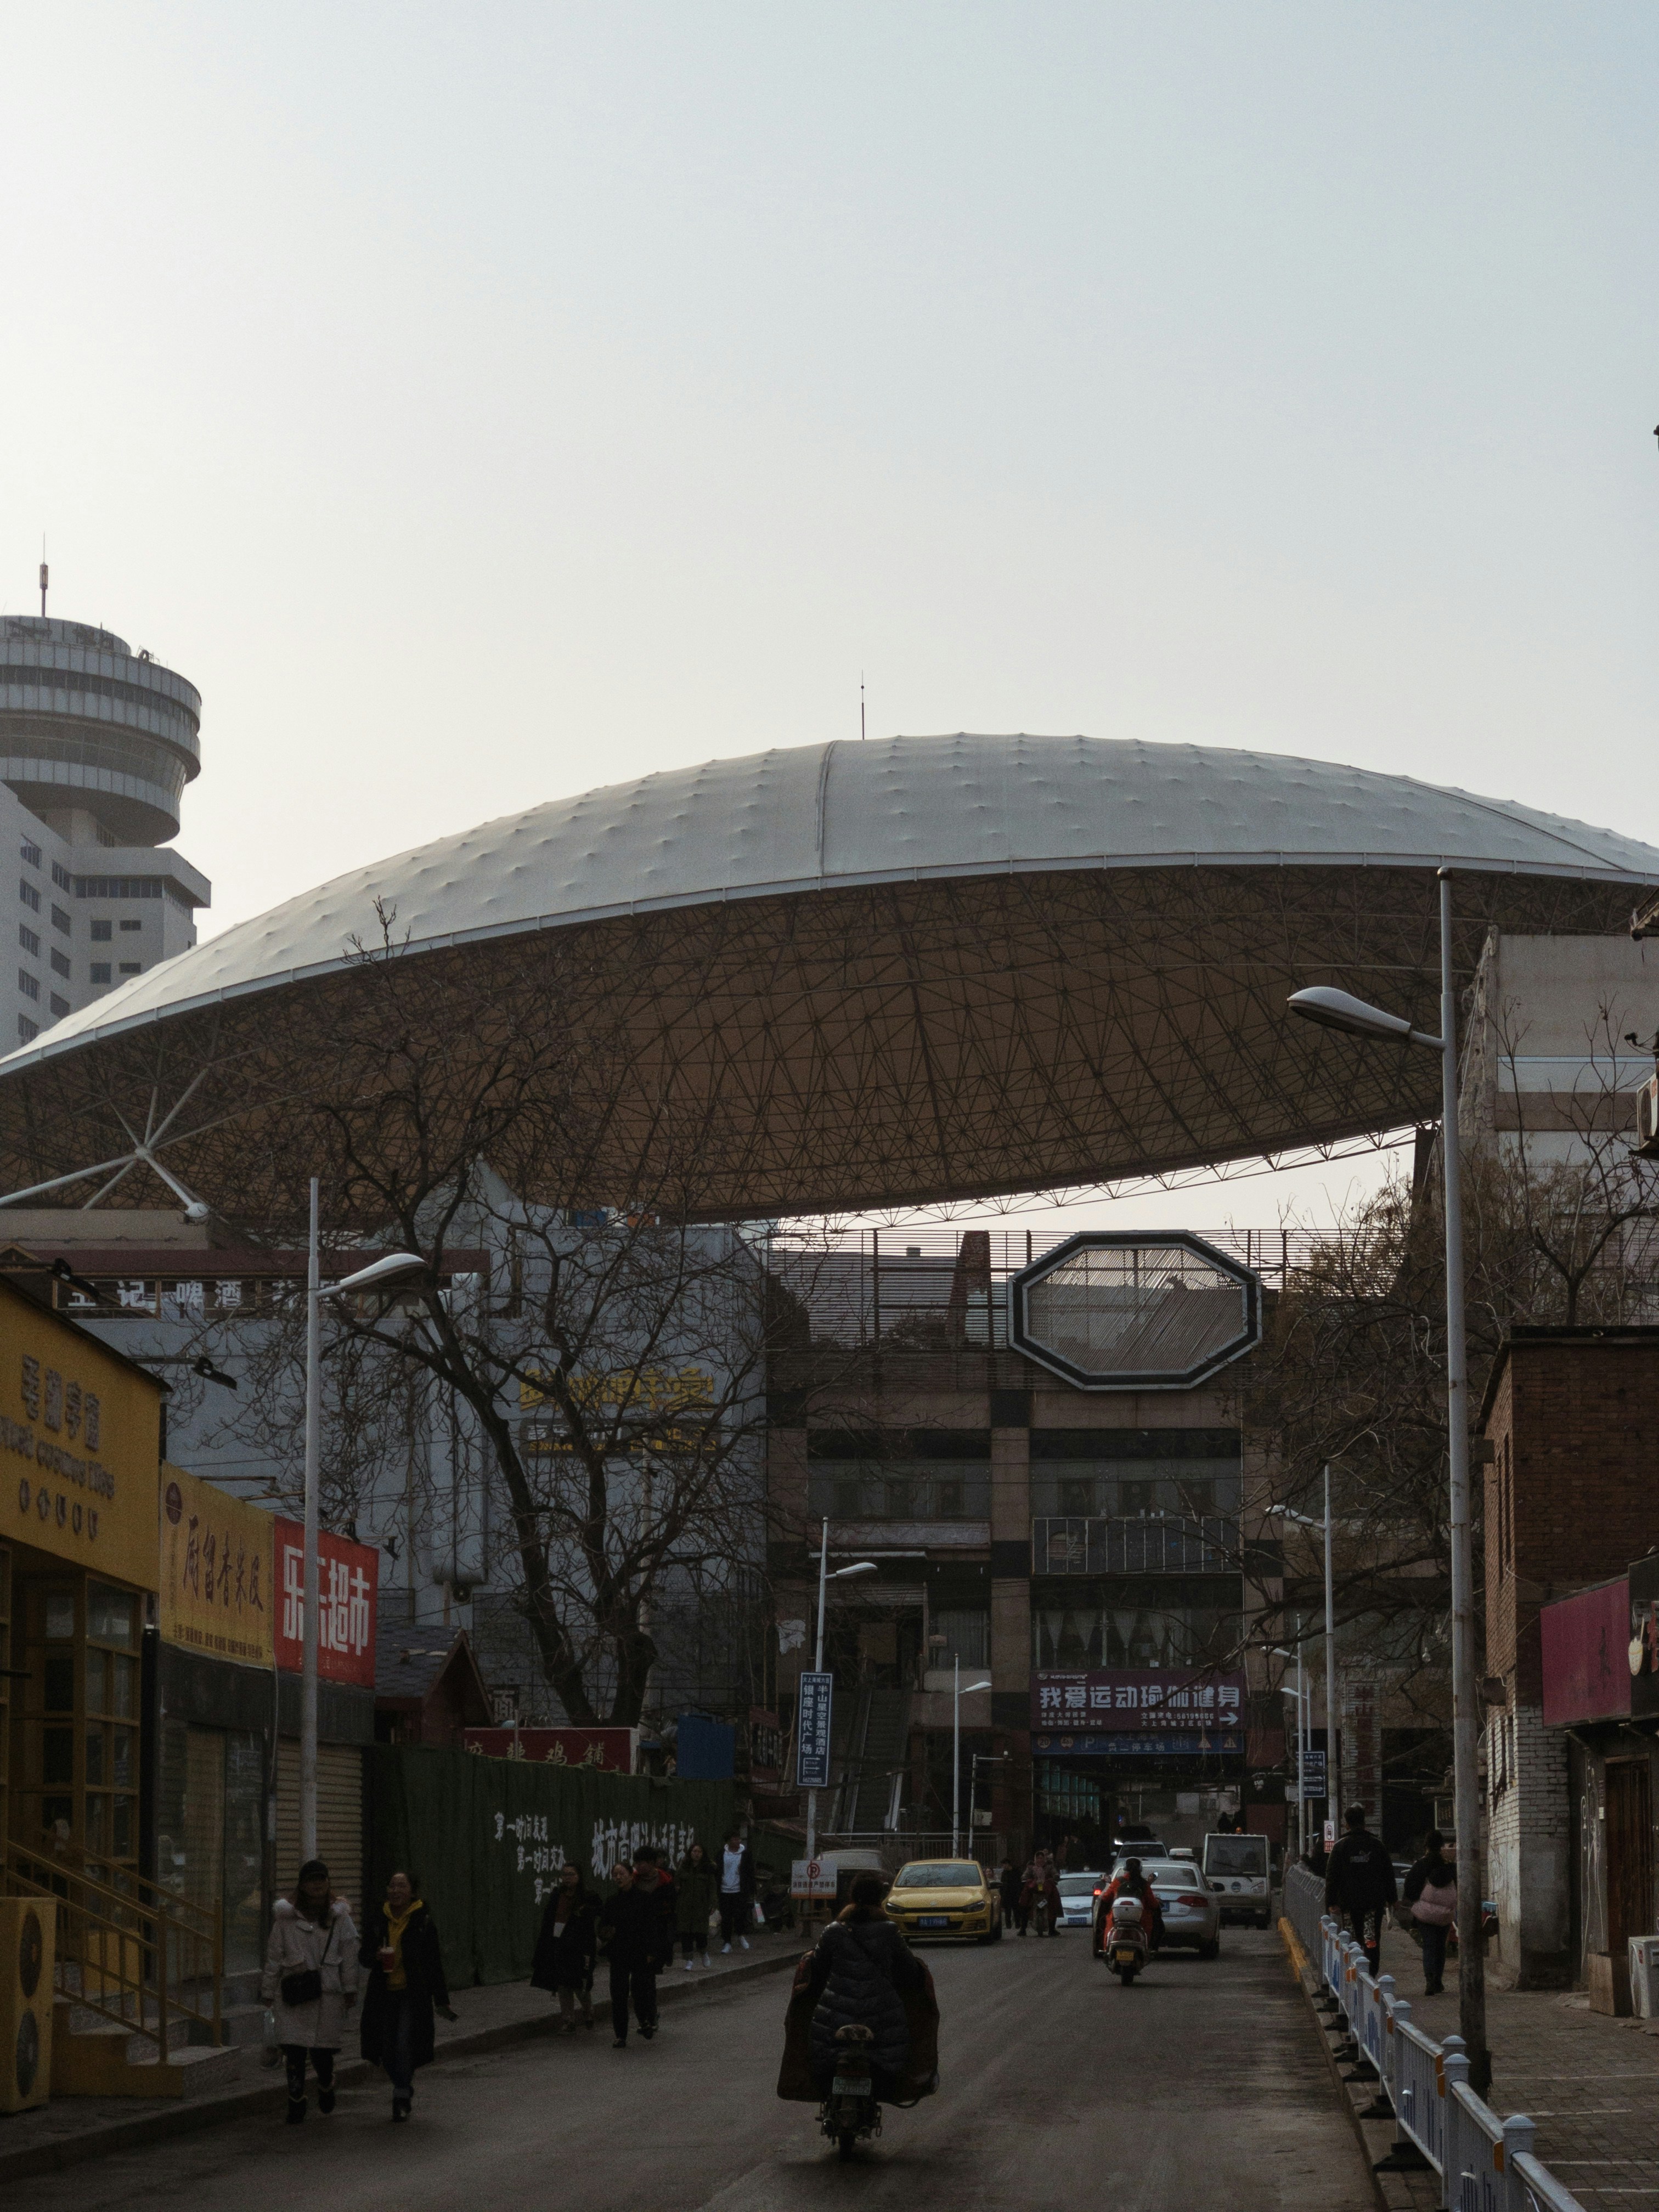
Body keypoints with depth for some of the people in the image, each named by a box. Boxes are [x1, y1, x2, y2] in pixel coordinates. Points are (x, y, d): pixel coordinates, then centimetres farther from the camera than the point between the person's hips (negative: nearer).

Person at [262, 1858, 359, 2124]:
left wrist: (350, 1989, 3)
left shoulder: (339, 1916, 6)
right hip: (294, 1991, 0)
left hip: (328, 1990, 0)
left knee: (322, 2051, 2)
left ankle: (326, 2089, 32)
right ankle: (296, 2103, 8)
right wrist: (268, 1991, 6)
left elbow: (349, 1954, 7)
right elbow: (274, 1955, 7)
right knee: (294, 2050, -6)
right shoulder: (286, 1917, 4)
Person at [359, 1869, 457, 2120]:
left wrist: (441, 2000, 1)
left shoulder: (423, 1922, -2)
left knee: (404, 2045, -12)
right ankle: (406, 2088, 30)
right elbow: (364, 1955, 13)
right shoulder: (379, 1921, 7)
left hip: (412, 1995, -4)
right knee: (387, 2049, 6)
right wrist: (376, 1956, -12)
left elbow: (434, 1963, 1)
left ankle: (402, 2099, 1)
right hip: (384, 1994, 4)